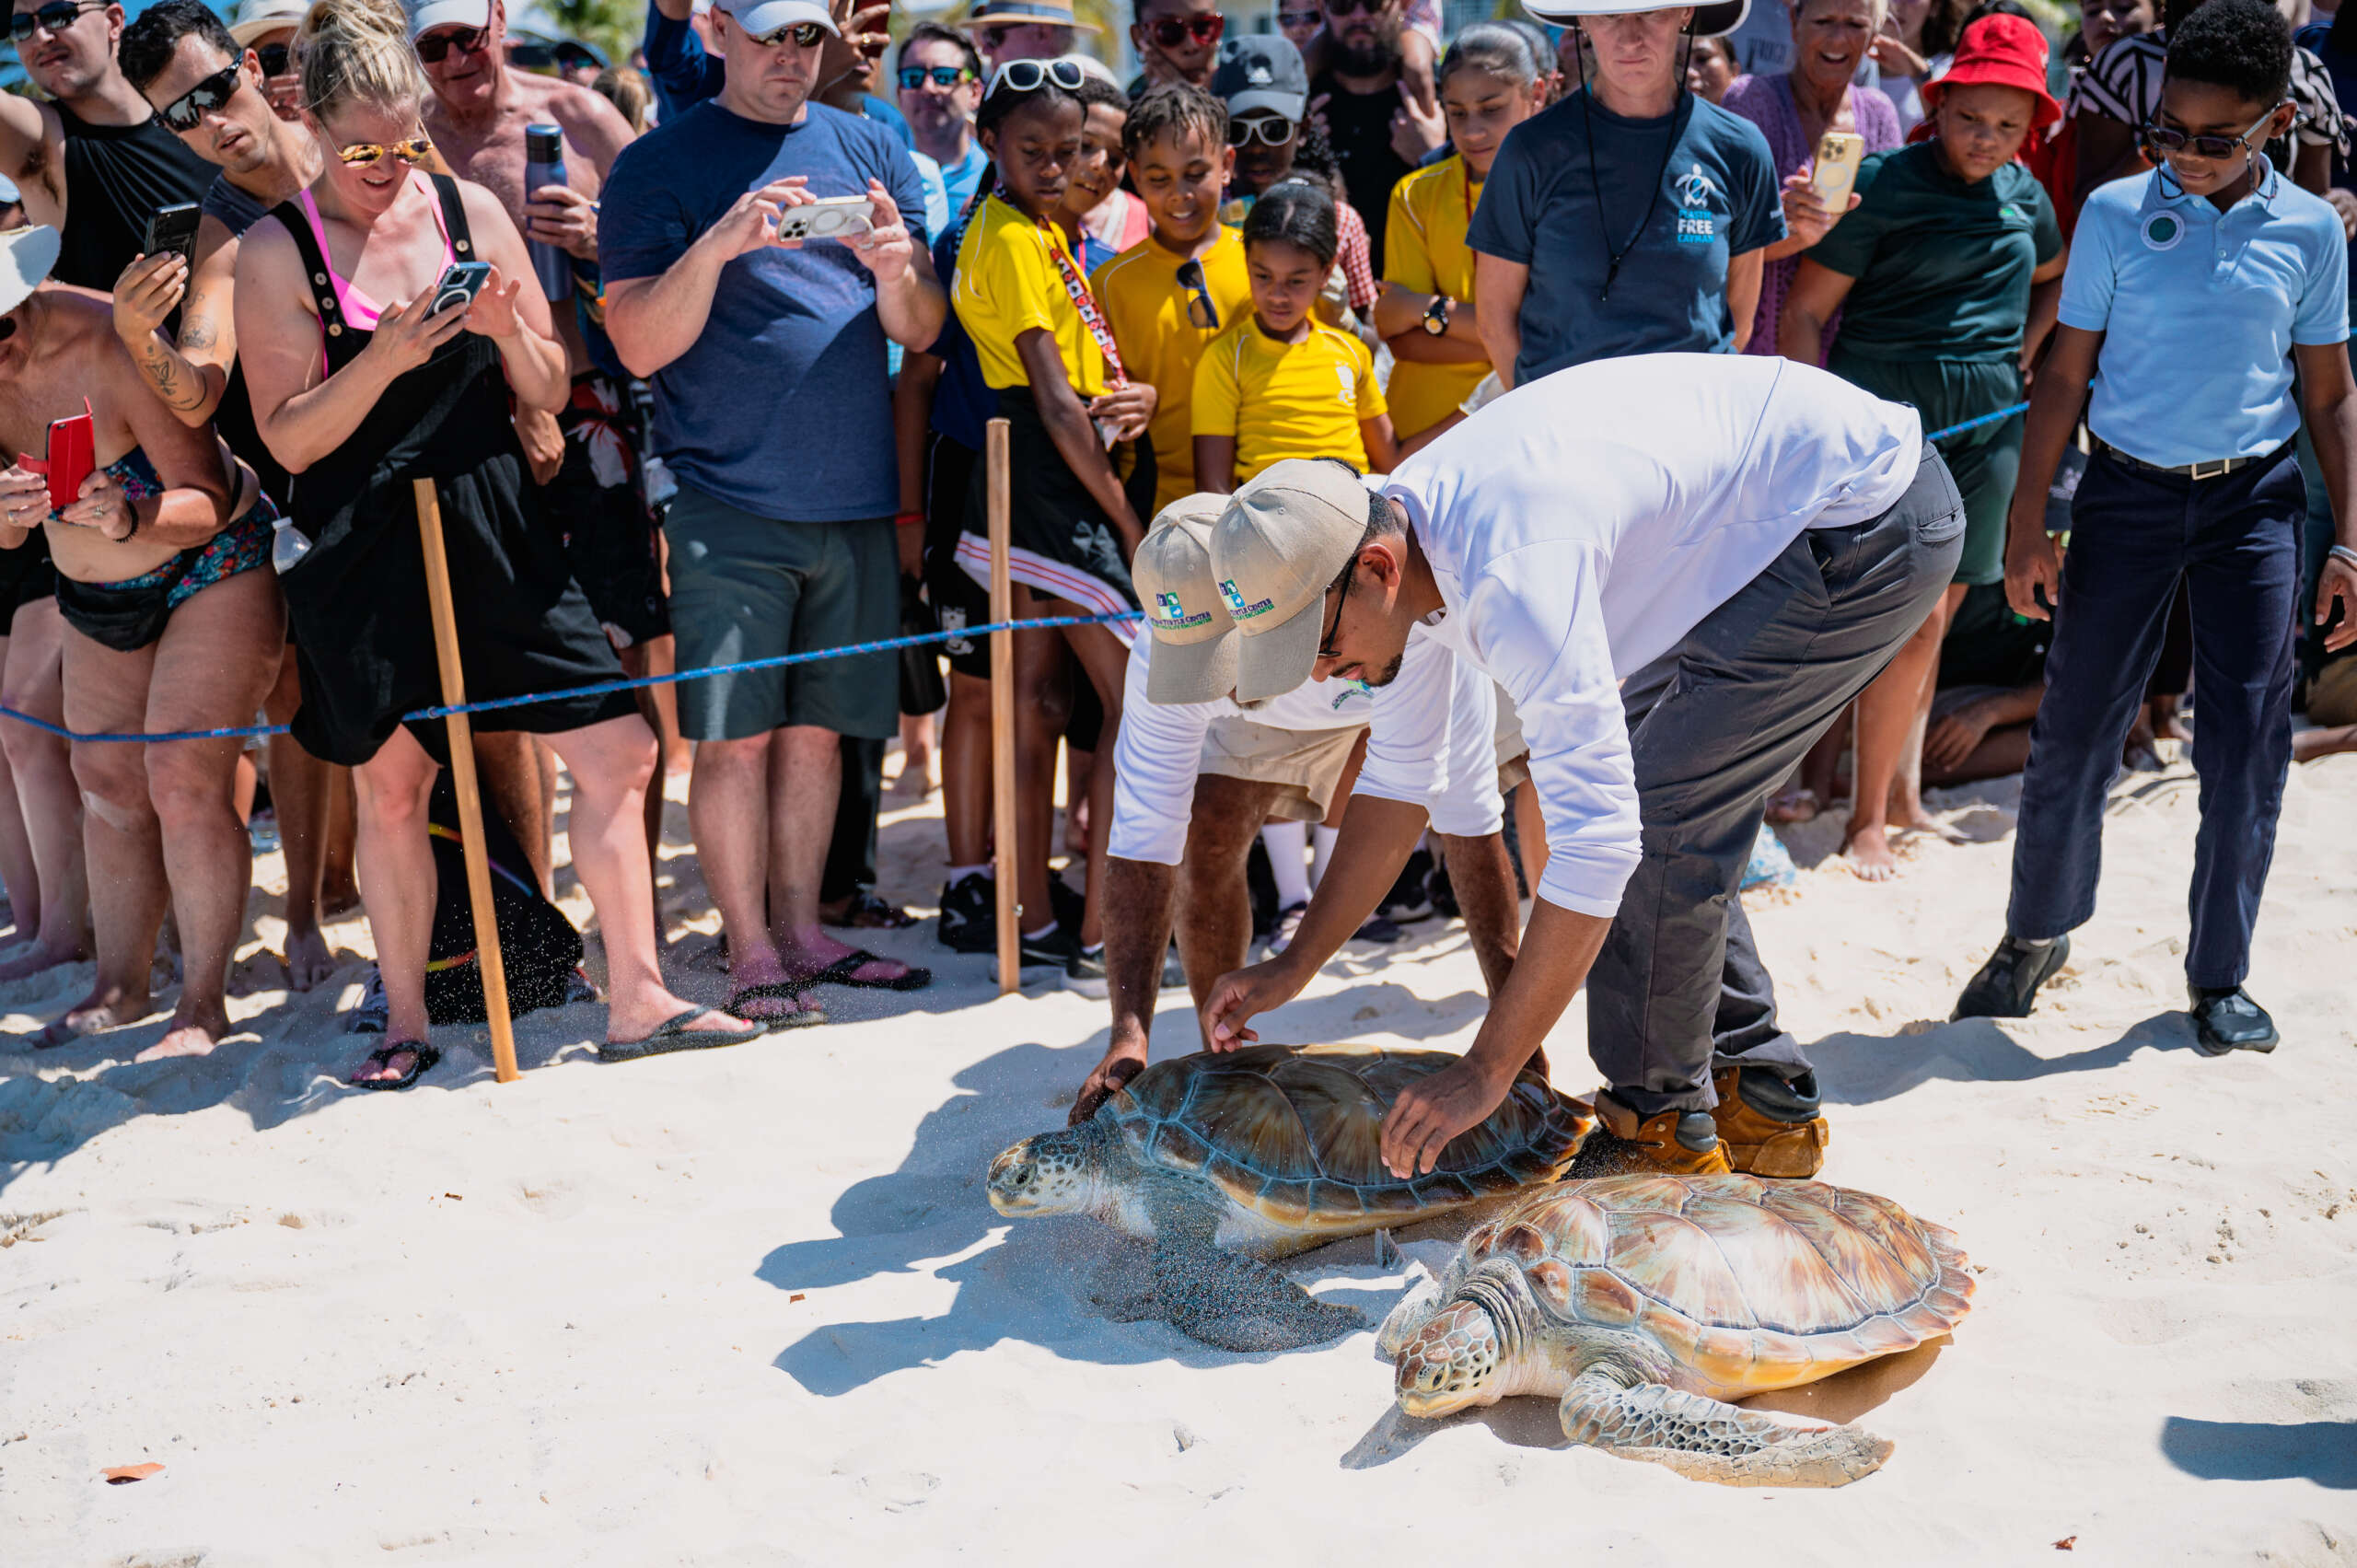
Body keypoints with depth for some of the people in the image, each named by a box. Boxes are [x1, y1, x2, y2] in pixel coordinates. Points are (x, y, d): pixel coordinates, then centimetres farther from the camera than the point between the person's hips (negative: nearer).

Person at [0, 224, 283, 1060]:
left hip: (213, 567, -6)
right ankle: (120, 987, 21)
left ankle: (203, 1004, -3)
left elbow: (207, 502, -24)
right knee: (106, 782, 8)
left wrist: (132, 518, -45)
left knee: (183, 786, -12)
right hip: (97, 592, 6)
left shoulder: (113, 344, -27)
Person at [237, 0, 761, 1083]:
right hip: (365, 556, -2)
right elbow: (287, 437, -7)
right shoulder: (277, 251, -2)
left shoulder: (472, 211, 5)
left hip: (495, 535, 3)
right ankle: (405, 1022, 23)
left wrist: (508, 328, -13)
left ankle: (635, 1000, 8)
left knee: (618, 753, -2)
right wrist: (385, 357, -21)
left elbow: (551, 394, 8)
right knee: (390, 791, 6)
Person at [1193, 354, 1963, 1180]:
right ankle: (1761, 1103, 21)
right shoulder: (1397, 533, -2)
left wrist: (1485, 1074, -28)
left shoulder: (1509, 572, -33)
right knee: (1670, 810, 12)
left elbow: (1595, 841, -34)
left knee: (1654, 814, -13)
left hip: (1868, 519, -10)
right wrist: (1294, 967, 10)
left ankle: (1659, 1128, 4)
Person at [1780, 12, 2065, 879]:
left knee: (1933, 613, 11)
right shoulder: (1881, 184, -8)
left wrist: (2023, 353, 14)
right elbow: (1805, 312, -8)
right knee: (1916, 618, -11)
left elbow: (2052, 278, 31)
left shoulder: (2023, 193, 10)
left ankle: (1903, 793, 24)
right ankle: (1867, 818, 0)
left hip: (1986, 419, 6)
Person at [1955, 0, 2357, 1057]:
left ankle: (2219, 976, 17)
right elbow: (2065, 374, 2)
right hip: (2127, 493, -1)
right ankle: (2036, 934, 23)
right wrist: (2027, 525, -3)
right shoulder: (2115, 214, -1)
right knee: (2073, 729, 1)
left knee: (2248, 742, 1)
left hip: (2254, 499, 1)